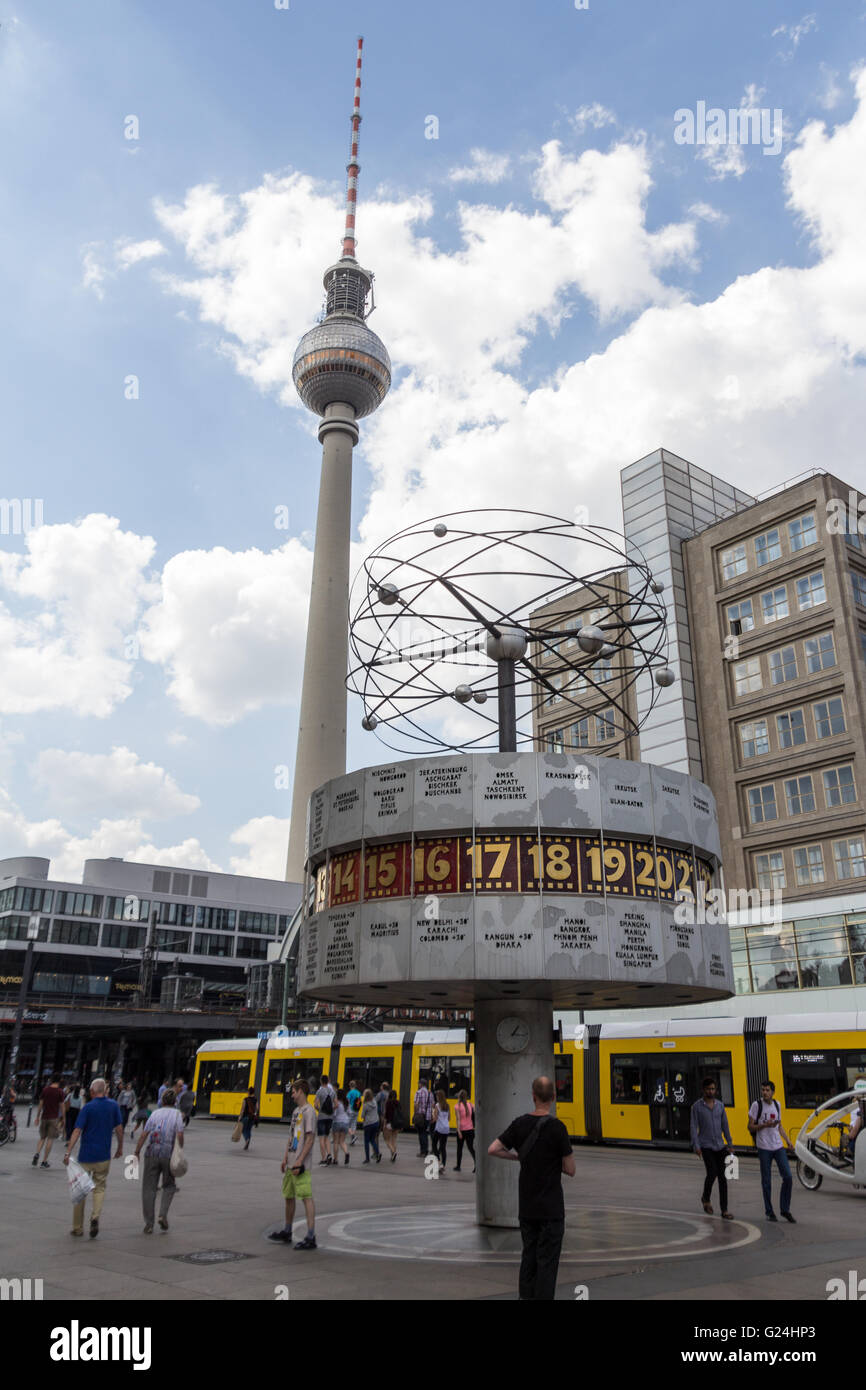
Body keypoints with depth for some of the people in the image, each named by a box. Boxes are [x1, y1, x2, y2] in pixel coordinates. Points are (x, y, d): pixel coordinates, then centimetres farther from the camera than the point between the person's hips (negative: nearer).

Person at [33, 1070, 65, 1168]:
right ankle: (44, 1161, 2)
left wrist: (37, 1117, 13)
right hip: (54, 1118, -3)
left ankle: (37, 1154, -7)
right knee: (50, 1139, 3)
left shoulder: (46, 1089, 3)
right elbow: (61, 1106, -5)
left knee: (42, 1137, 16)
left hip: (44, 1117, 3)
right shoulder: (60, 1091, -6)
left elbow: (40, 1104, 5)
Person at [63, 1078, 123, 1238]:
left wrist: (68, 1152, -14)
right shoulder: (113, 1106, 1)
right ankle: (96, 1216, -9)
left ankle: (77, 1228, 16)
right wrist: (120, 1148, 17)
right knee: (100, 1188, 15)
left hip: (86, 1155, -2)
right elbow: (119, 1129, 5)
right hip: (104, 1156, 2)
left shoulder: (88, 1107, -7)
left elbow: (77, 1131, -14)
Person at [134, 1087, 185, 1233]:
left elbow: (143, 1134, 0)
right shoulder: (177, 1114, 1)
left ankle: (148, 1224, 7)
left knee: (149, 1189, 9)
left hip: (151, 1154, 2)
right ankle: (163, 1215, 0)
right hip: (169, 1155, -2)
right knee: (169, 1186, 17)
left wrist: (136, 1153, 4)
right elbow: (180, 1135, -11)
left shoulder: (155, 1113, 9)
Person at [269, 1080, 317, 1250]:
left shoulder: (308, 1111, -13)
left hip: (301, 1165, -10)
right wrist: (285, 1158, 17)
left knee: (306, 1198, -8)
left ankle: (311, 1237, -6)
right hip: (291, 1164, 10)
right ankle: (287, 1232, 32)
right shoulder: (296, 1111, 15)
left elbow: (309, 1139, -18)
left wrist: (299, 1161, -20)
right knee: (289, 1196, 18)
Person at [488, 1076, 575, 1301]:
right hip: (550, 1208, -5)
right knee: (547, 1261, 2)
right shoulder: (556, 1127, -15)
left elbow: (493, 1150, 2)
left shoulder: (520, 1123, -1)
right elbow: (570, 1170, -11)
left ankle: (526, 1297, 19)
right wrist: (553, 1162, 7)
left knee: (528, 1257, 15)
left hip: (526, 1206, 5)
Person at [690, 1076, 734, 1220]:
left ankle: (724, 1210, 7)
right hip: (706, 1146, -4)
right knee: (712, 1173, -13)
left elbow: (725, 1125, 12)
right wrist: (696, 1146, -14)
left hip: (720, 1146, 4)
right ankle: (706, 1199, 14)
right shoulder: (697, 1106, -6)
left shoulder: (720, 1105, 7)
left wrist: (730, 1144, 10)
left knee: (722, 1177, 2)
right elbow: (694, 1127, -7)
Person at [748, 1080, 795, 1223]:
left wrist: (787, 1140, 7)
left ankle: (785, 1210, 13)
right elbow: (750, 1127, -6)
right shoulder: (756, 1105, -7)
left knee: (788, 1177, -2)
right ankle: (769, 1212, 15)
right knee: (766, 1181, 2)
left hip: (778, 1146, 4)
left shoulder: (777, 1104, 9)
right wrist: (765, 1125, -21)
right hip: (764, 1148, -4)